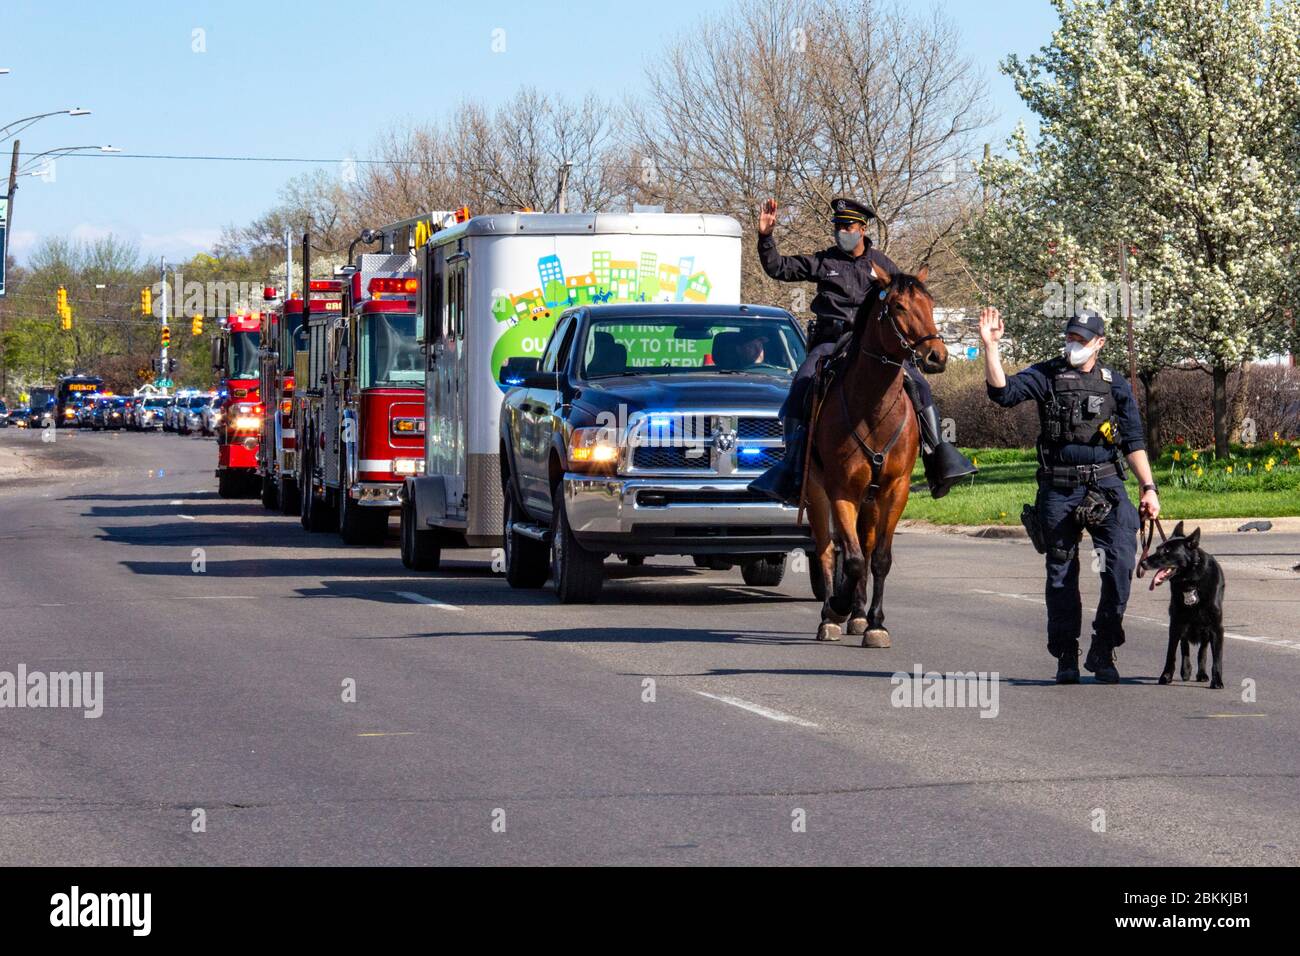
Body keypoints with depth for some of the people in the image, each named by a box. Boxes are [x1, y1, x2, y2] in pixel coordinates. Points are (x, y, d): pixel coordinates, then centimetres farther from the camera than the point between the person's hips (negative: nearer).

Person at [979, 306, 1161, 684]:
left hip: (1105, 486, 0)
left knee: (1121, 561, -14)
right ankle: (1066, 658, 14)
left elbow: (1134, 442, 10)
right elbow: (1003, 391, -11)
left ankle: (1103, 651, -2)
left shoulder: (1116, 384, 10)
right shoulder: (1046, 375, 6)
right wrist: (990, 346, -19)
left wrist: (1148, 487, 3)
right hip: (1058, 490, 0)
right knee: (1061, 574, 4)